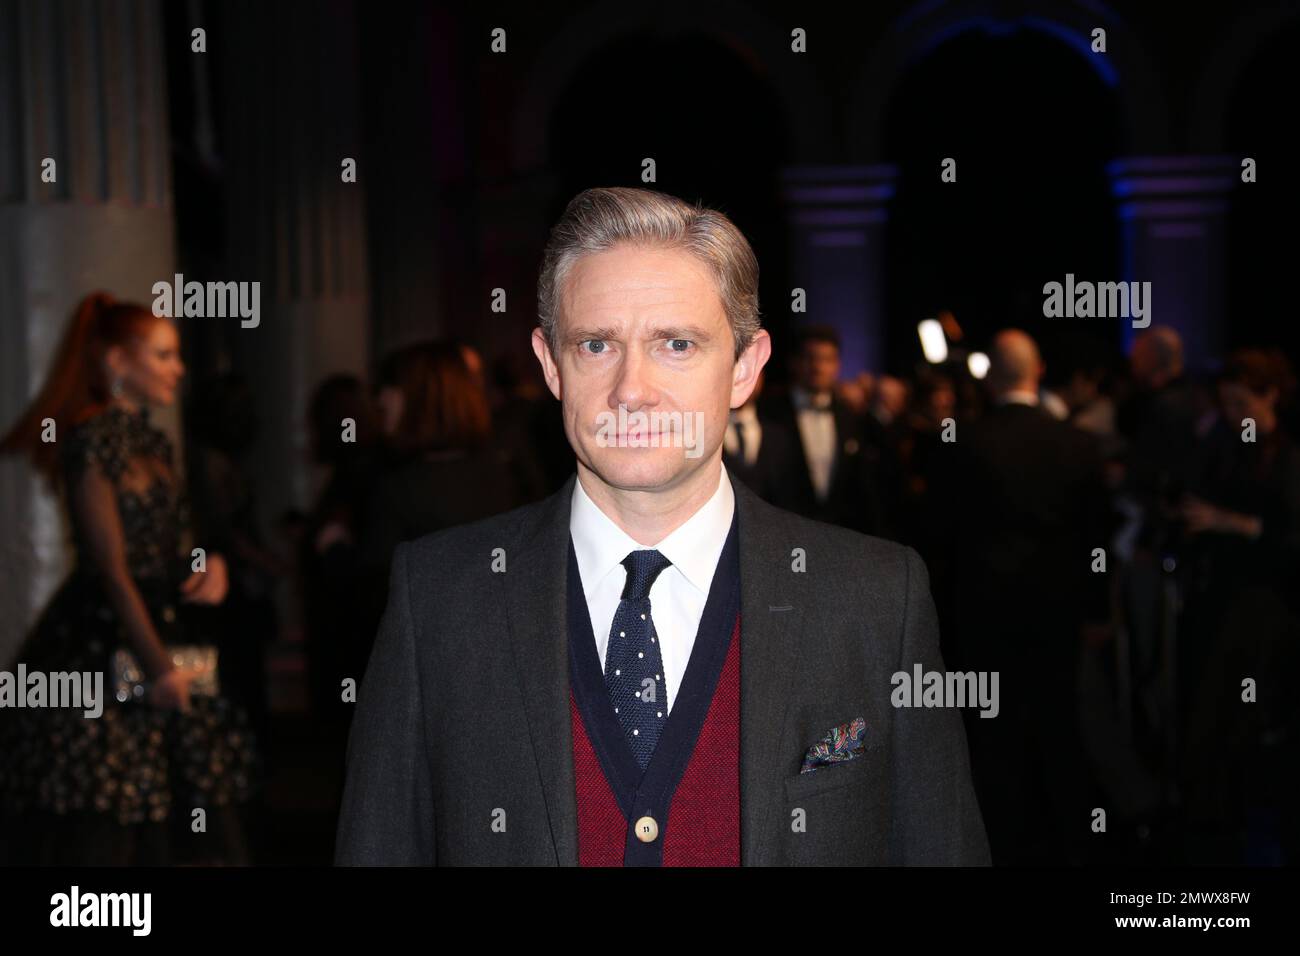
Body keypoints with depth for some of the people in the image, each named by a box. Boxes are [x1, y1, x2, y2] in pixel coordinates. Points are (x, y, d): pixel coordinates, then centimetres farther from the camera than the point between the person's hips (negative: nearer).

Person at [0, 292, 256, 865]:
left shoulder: (153, 445, 15)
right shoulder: (90, 442, -10)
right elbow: (112, 567, -15)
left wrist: (208, 565, -4)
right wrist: (156, 665, -20)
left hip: (163, 633, 8)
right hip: (103, 643, -8)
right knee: (98, 828, -5)